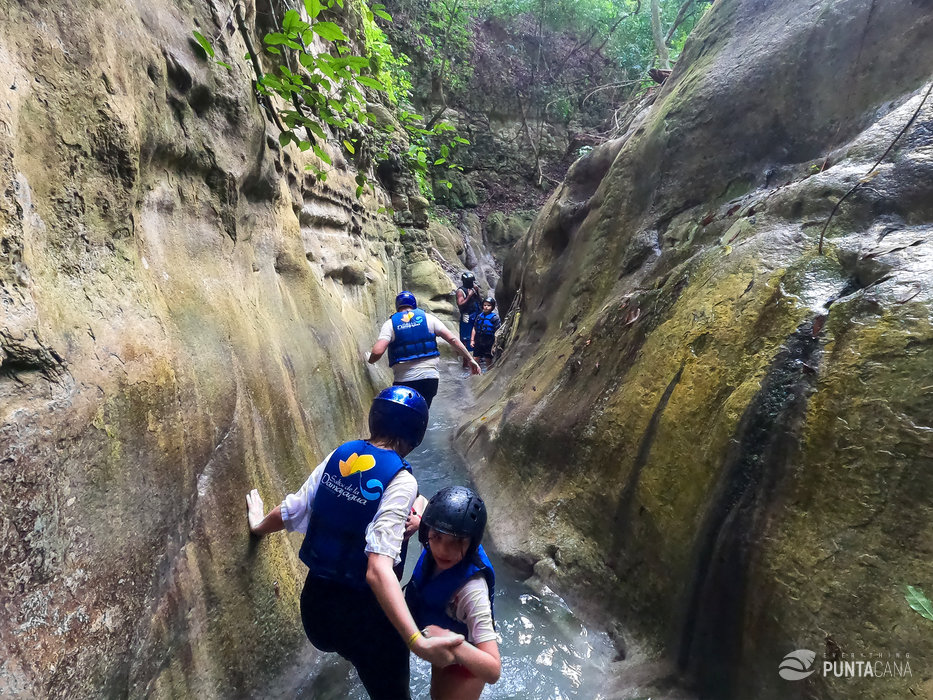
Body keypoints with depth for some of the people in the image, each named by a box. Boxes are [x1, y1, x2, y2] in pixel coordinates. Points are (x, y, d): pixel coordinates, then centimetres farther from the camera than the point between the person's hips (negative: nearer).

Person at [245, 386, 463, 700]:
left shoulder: (340, 454, -5)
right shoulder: (400, 480, -22)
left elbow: (290, 512, 5)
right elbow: (378, 570, -31)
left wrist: (259, 526, 26)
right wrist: (418, 642, -36)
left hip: (314, 603, 6)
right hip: (361, 615, -5)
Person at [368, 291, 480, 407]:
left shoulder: (390, 324, 2)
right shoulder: (428, 318, 6)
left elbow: (377, 351, -11)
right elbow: (452, 339, 1)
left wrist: (370, 360, 12)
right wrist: (470, 359, 8)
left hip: (404, 381, -2)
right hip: (430, 377, 2)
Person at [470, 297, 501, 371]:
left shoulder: (495, 317, -9)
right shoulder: (479, 316, 5)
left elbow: (497, 332, -11)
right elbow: (474, 329, 12)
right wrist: (472, 340, 9)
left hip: (489, 343, -4)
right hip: (478, 342, 4)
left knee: (488, 360, 8)